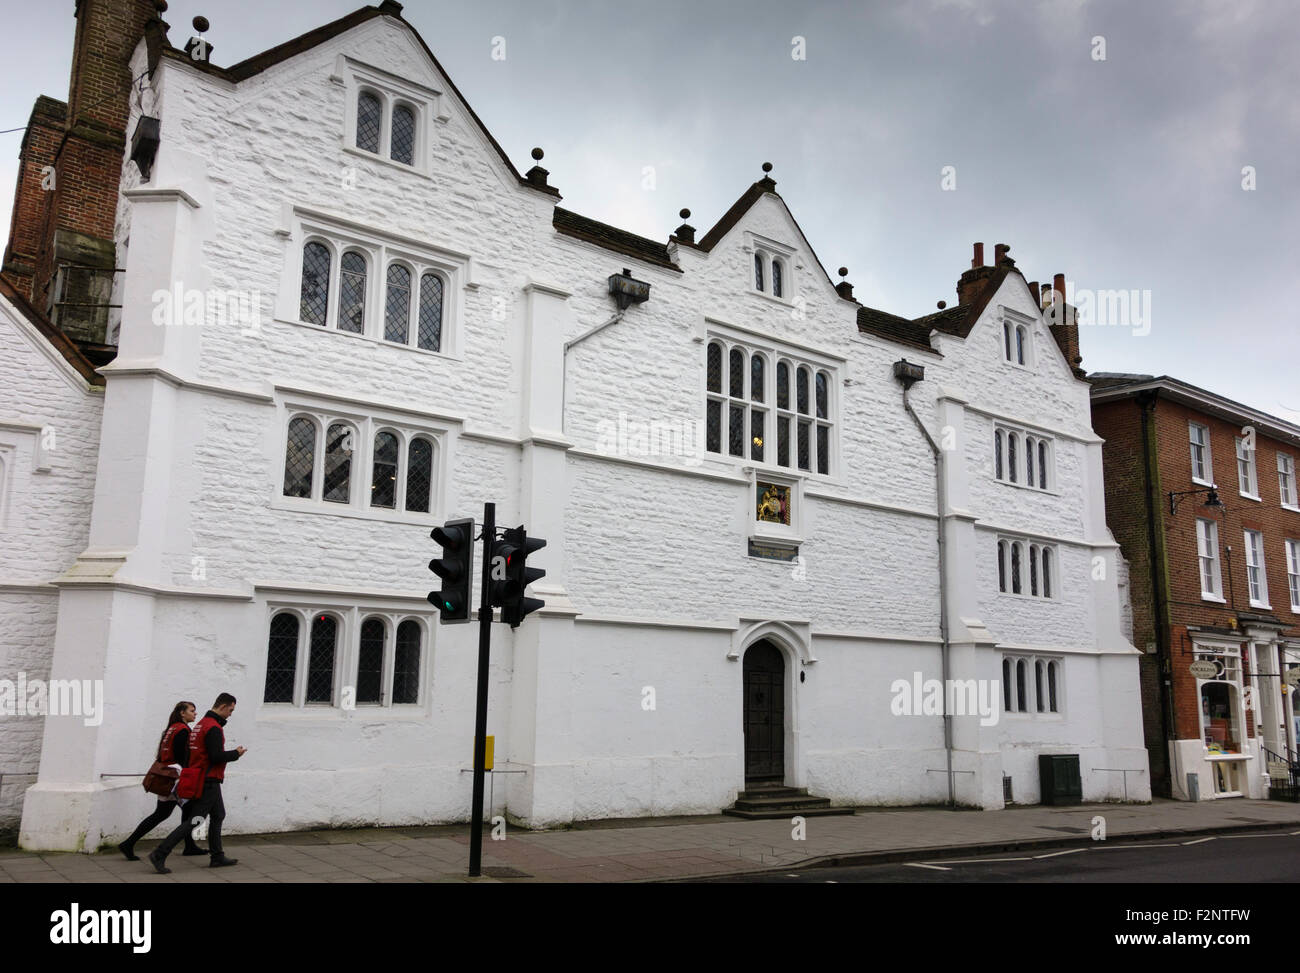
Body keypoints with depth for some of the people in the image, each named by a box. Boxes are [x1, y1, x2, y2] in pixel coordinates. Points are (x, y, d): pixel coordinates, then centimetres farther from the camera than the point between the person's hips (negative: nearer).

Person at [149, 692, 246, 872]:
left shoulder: (202, 723, 13)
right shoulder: (213, 728, -18)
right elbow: (216, 756, -23)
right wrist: (236, 753, -9)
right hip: (208, 781, -11)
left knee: (218, 815, 18)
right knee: (193, 820, -7)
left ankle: (217, 857, 24)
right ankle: (160, 854, -8)